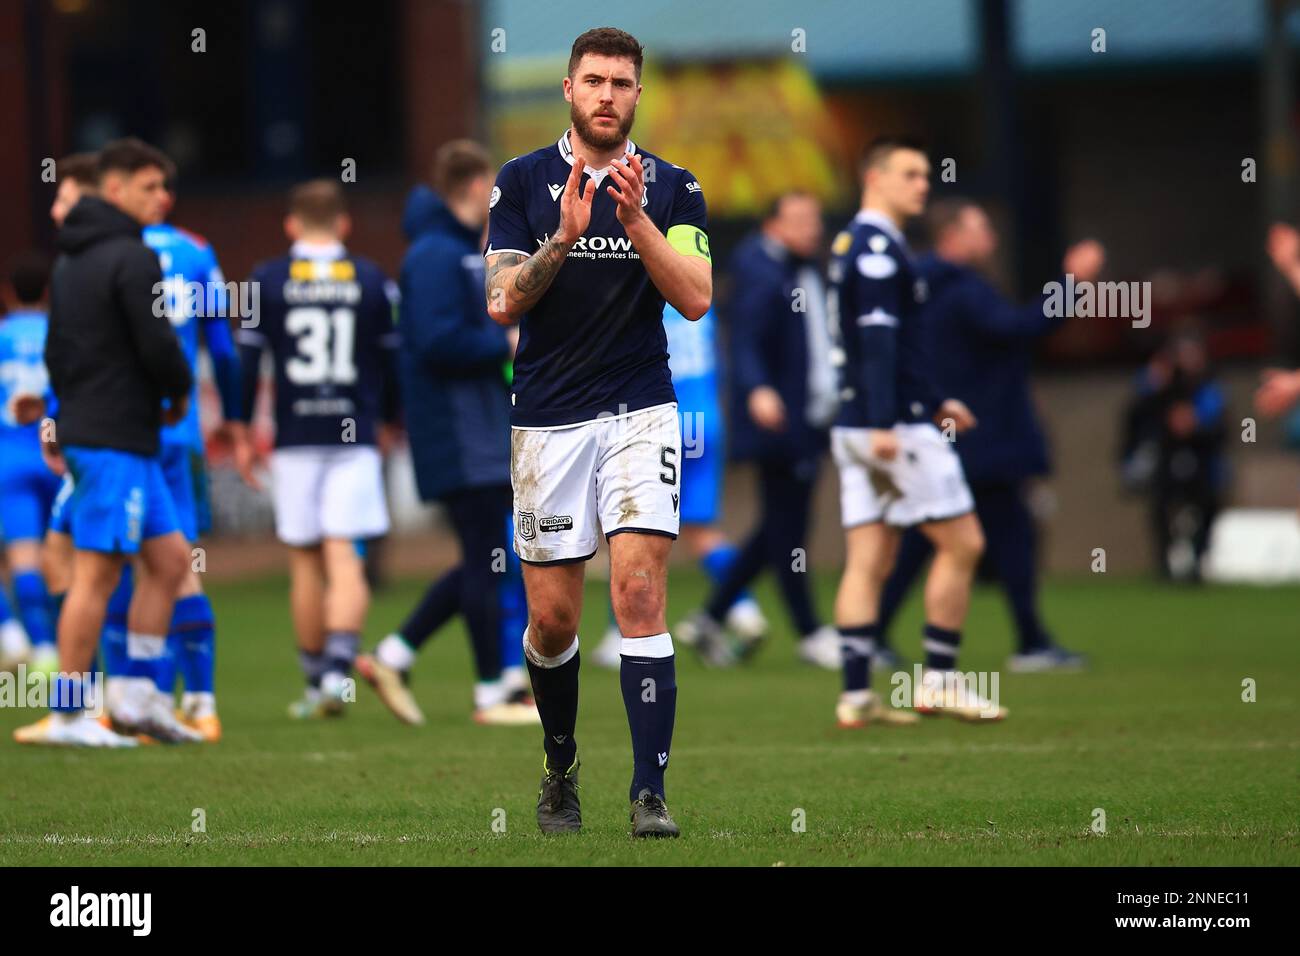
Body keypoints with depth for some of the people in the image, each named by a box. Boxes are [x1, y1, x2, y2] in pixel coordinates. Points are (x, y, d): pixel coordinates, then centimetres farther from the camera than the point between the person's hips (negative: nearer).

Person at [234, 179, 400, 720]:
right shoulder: (372, 283, 5)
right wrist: (390, 421, 24)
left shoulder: (265, 282, 2)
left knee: (306, 562, 8)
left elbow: (245, 360, 1)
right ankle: (338, 667, -24)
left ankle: (316, 681, 14)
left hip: (294, 438, 0)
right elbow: (393, 360, 9)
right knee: (345, 557, -6)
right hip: (355, 437, 0)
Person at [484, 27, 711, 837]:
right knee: (553, 618, 4)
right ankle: (561, 765, 28)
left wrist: (636, 219, -18)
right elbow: (502, 303, -5)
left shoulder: (672, 187, 4)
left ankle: (650, 793, -15)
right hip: (548, 420, 1)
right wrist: (563, 240, -20)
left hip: (640, 413, -1)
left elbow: (696, 298, -7)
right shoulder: (523, 182, 3)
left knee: (640, 592, -14)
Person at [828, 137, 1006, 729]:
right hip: (897, 426, -9)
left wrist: (934, 402, 30)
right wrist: (884, 423, -26)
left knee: (869, 562, 4)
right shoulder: (877, 248, -12)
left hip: (859, 427, 9)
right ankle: (939, 679, 0)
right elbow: (877, 341, -20)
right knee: (962, 544, -1)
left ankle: (855, 695, -1)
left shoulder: (853, 247, 19)